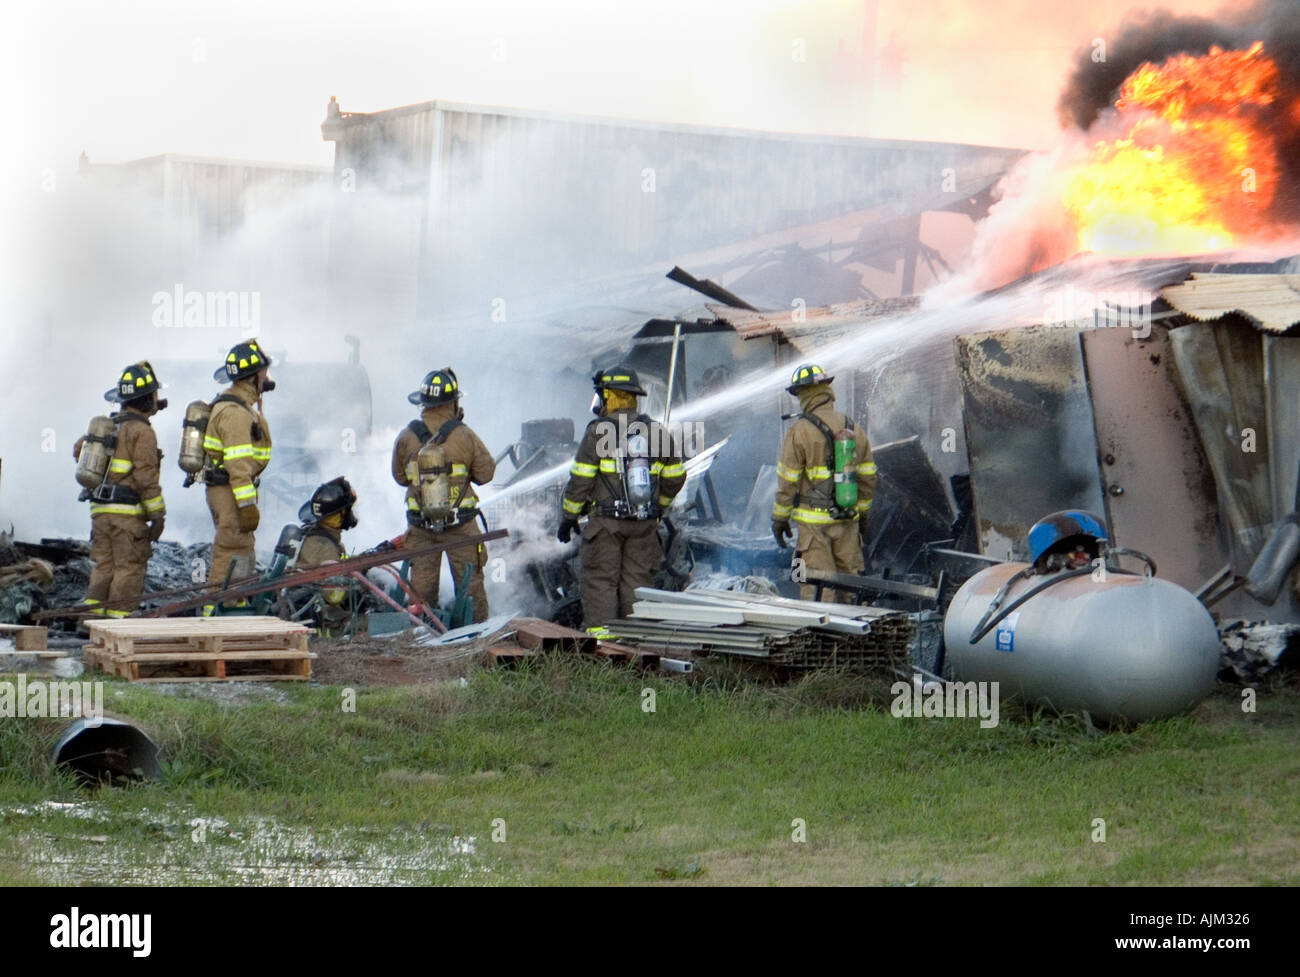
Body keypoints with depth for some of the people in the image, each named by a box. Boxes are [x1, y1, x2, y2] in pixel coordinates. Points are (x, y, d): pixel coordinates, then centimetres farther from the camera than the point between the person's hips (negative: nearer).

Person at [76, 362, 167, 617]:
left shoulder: (107, 424, 13)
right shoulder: (141, 431, -11)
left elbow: (79, 448, 24)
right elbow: (146, 476, -14)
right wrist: (157, 515, -10)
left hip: (99, 509, 8)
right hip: (128, 511, -8)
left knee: (103, 567, 12)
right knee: (129, 569, -4)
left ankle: (92, 616, 9)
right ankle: (118, 619, -7)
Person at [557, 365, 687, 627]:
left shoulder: (599, 431, -8)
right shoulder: (655, 431, 7)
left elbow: (581, 479, -8)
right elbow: (676, 477, 13)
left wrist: (569, 517, 2)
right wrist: (658, 507, 27)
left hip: (607, 520, -4)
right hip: (645, 524, 4)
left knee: (600, 580, 0)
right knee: (638, 580, 9)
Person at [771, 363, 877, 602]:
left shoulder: (799, 432, -11)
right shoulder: (854, 430, 7)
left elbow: (787, 481, -8)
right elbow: (867, 477, 13)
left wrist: (779, 518, 2)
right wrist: (863, 514, 24)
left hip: (814, 522, -5)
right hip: (848, 519, 5)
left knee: (815, 588, -2)